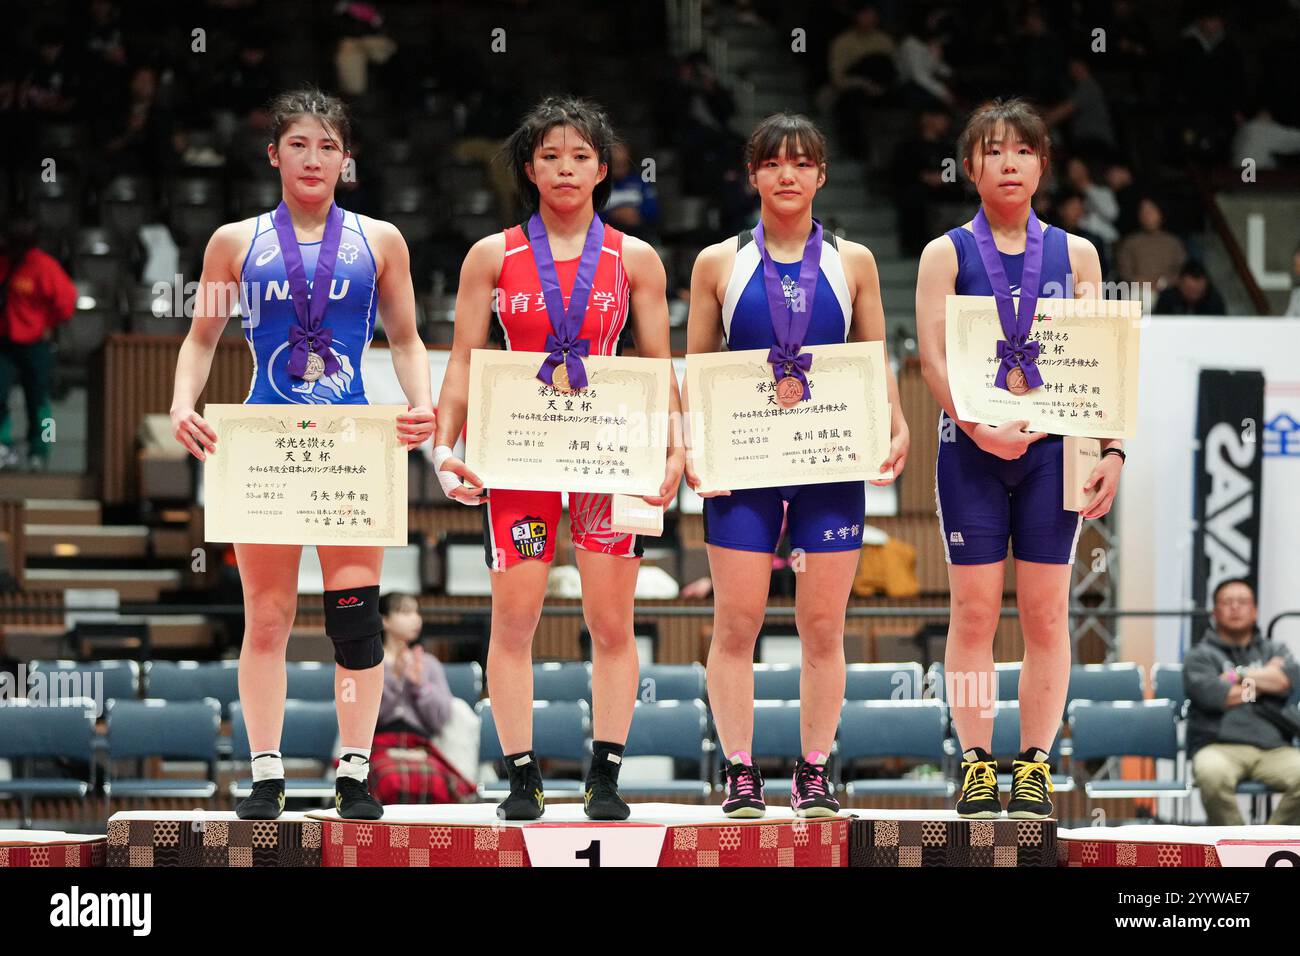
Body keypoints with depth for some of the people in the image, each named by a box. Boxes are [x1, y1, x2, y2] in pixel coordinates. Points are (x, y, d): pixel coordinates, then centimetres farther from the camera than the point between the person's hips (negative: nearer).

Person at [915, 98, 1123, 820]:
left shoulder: (1075, 255, 11)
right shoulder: (946, 254, 5)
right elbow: (932, 358, -4)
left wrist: (1111, 448, -2)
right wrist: (981, 429, -18)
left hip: (1051, 447, 1)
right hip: (970, 446, -1)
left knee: (1046, 612, -1)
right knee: (974, 610, -3)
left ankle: (1035, 767, 3)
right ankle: (976, 766, 2)